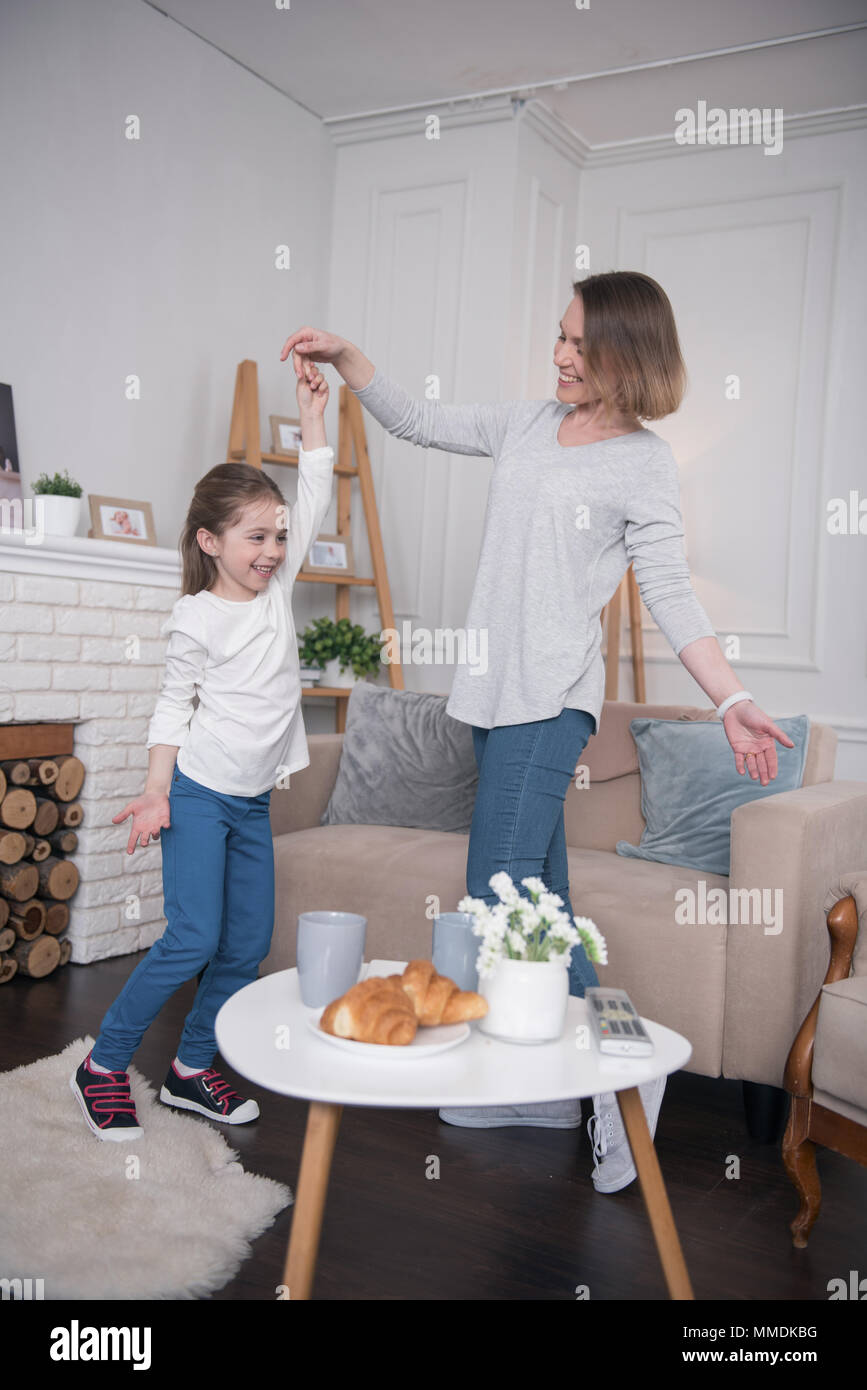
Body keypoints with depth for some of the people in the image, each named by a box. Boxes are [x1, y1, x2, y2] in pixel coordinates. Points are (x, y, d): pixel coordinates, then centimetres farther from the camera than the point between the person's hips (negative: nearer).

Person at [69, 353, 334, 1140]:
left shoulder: (278, 587, 5)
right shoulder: (197, 617, -10)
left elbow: (315, 501, 6)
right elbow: (174, 705, -5)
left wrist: (312, 416, 3)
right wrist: (156, 791, -10)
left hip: (252, 802, 6)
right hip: (198, 793, -6)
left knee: (249, 945, 6)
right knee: (193, 939, -11)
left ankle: (192, 1070, 22)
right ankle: (104, 1067, 7)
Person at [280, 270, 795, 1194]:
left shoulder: (645, 466, -3)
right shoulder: (525, 425, 15)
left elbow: (671, 597, -6)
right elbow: (416, 423, 22)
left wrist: (733, 702, -15)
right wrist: (343, 357, 12)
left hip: (551, 698, -7)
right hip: (495, 689, 7)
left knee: (500, 895, -15)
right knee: (536, 891, 11)